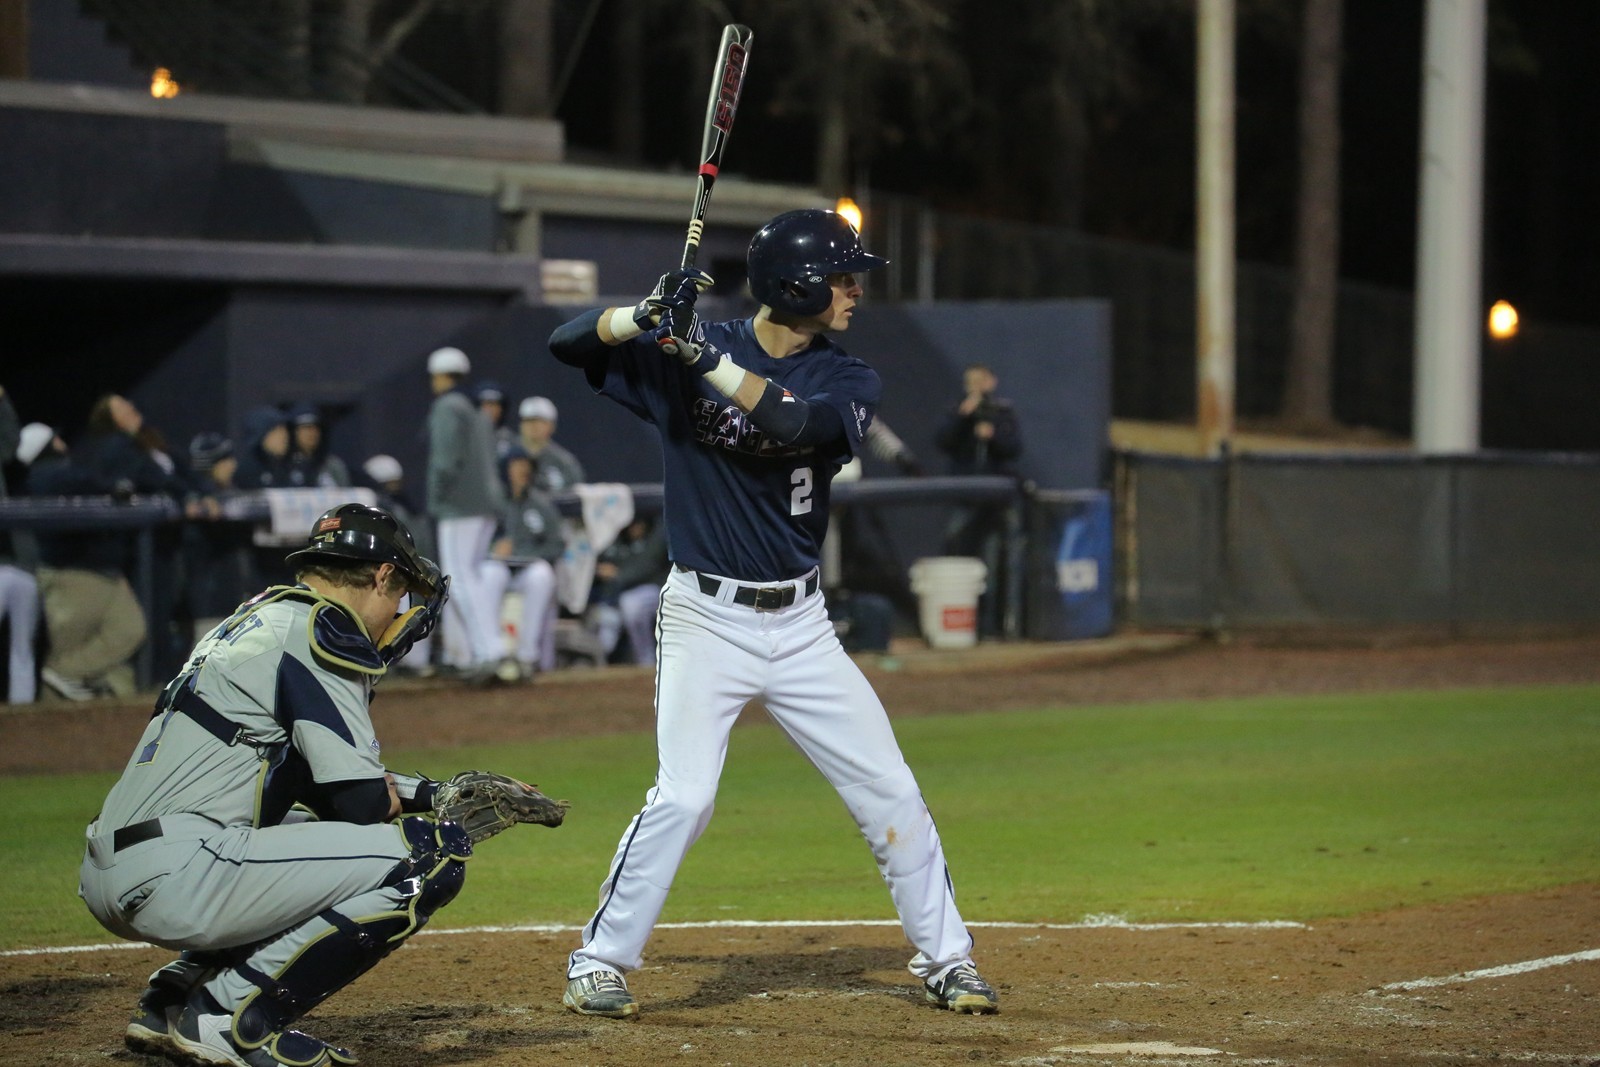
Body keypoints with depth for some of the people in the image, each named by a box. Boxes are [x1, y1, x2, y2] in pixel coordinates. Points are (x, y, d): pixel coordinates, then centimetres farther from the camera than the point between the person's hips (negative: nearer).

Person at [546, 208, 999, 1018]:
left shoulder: (847, 381, 1)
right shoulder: (679, 354, -4)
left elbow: (795, 422, -20)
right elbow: (569, 342, -9)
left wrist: (708, 357, -29)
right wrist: (649, 314, -27)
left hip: (800, 624, 4)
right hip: (706, 617, -4)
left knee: (890, 791, 4)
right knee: (683, 796, -17)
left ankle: (943, 958, 19)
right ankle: (598, 964, -3)